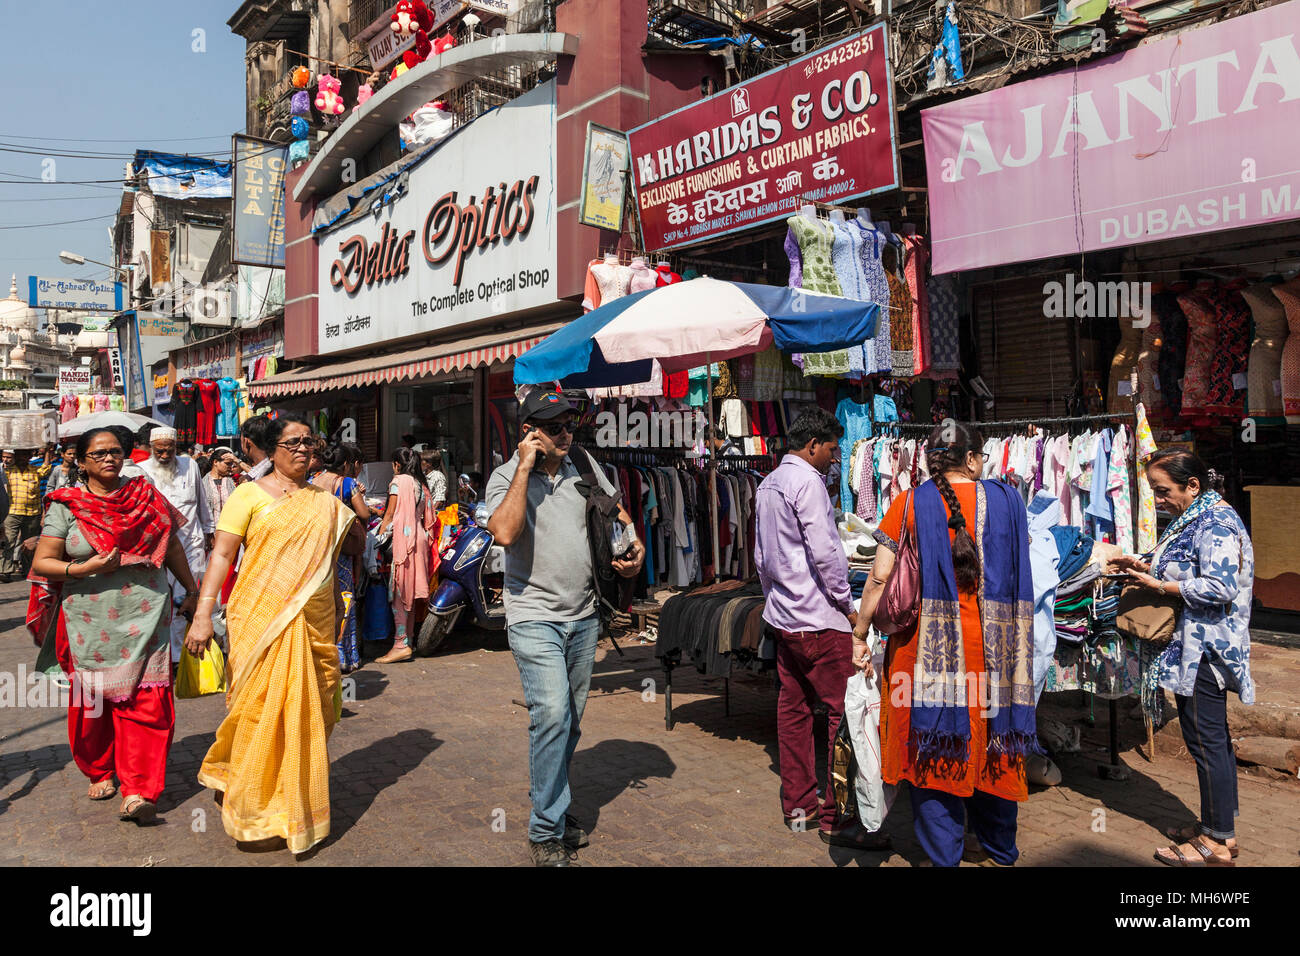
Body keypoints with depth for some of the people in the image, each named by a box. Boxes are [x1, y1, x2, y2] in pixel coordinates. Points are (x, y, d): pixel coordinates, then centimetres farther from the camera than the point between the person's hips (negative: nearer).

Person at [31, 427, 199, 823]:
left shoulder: (145, 495, 6)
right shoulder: (66, 505, 2)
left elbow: (172, 546, 13)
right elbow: (41, 563, 1)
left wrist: (191, 590, 16)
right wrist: (85, 568, -16)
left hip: (144, 618, 0)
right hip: (91, 623, 0)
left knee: (145, 702, -5)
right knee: (93, 701, 9)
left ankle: (138, 791, -1)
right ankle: (99, 772, 34)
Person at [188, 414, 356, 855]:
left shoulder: (324, 501, 13)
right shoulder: (249, 494, -2)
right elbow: (221, 554, -8)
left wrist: (337, 613, 19)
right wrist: (203, 614, -16)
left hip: (314, 621, 5)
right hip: (263, 618, -4)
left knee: (311, 711, 10)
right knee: (262, 710, -2)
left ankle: (301, 798, 29)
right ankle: (254, 813, 17)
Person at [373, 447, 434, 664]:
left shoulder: (398, 481, -5)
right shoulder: (420, 484, 16)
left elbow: (390, 515, -7)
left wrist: (378, 537, -2)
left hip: (403, 537, -8)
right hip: (419, 538, 8)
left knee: (397, 591, -8)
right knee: (410, 591, 11)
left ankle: (401, 644, -12)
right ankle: (409, 640, 16)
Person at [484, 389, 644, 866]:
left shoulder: (584, 468, 6)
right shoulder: (507, 477, -8)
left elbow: (617, 509, 22)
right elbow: (504, 533, -27)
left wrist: (635, 545, 3)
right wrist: (525, 467, -22)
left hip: (583, 616, 6)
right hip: (535, 618, -5)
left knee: (571, 719, 14)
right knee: (552, 714, -16)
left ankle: (553, 809, 32)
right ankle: (545, 833, -2)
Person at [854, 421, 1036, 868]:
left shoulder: (909, 504, -6)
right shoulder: (1006, 500, 1)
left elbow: (879, 578, -9)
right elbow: (1018, 576, 10)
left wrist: (859, 635, 0)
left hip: (927, 644, -2)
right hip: (989, 647, 3)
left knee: (932, 748, 9)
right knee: (990, 744, 18)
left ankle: (943, 854, 18)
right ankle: (999, 850, 36)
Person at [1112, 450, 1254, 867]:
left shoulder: (1215, 523, -17)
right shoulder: (1198, 518, 14)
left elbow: (1219, 588, -25)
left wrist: (1160, 586, -17)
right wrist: (1148, 567, 8)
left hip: (1204, 648, -11)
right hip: (1200, 646, 11)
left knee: (1205, 740, -3)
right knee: (1215, 739, 17)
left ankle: (1216, 843, 8)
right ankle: (1221, 827, 28)